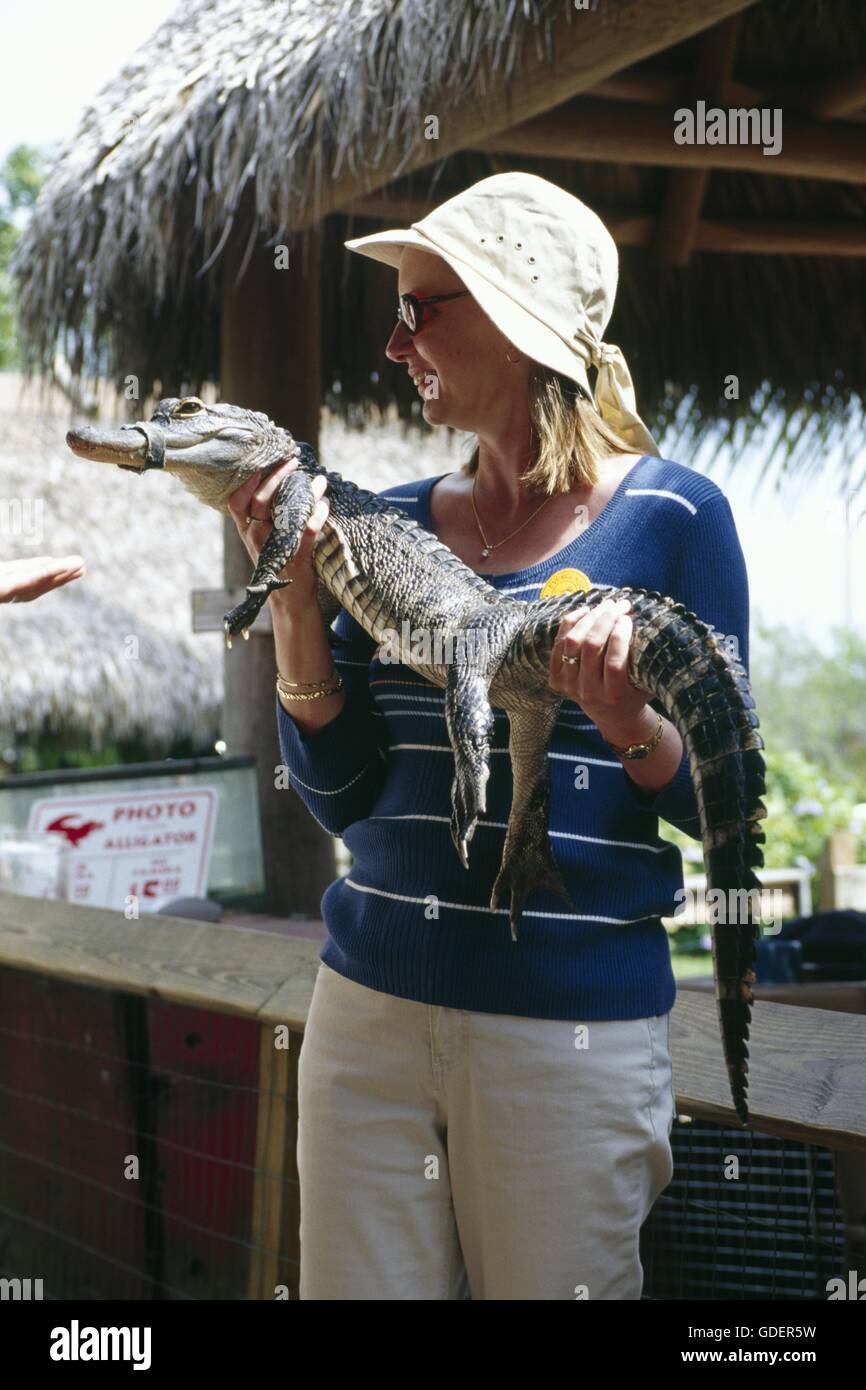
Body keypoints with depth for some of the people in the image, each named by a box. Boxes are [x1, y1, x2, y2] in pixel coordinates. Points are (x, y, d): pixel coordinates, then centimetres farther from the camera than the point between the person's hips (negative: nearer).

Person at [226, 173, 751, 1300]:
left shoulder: (670, 513, -4)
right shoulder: (395, 520, 8)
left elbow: (720, 805, -2)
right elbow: (338, 795, 5)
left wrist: (628, 725, -22)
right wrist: (294, 592, -7)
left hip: (572, 1025, -4)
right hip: (371, 1004, 4)